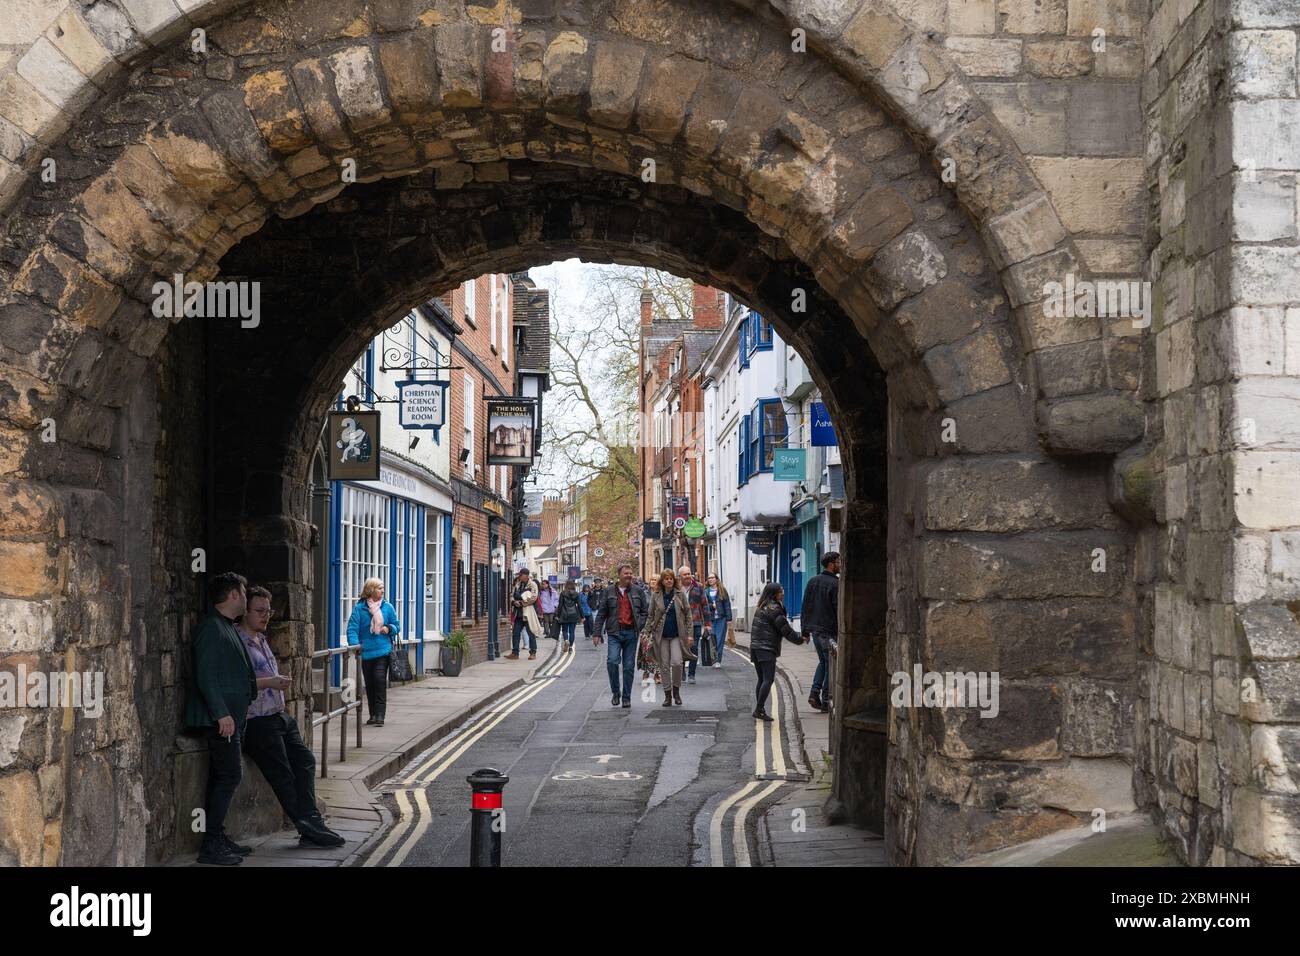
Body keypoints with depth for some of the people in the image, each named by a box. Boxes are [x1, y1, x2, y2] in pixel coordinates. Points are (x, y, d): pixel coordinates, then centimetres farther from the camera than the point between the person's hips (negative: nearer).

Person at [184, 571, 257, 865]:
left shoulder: (227, 628, 18)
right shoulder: (211, 627, -14)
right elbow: (205, 675, -20)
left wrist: (240, 709, 22)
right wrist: (222, 713, -24)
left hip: (231, 715, 10)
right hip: (221, 716, -10)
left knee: (221, 777, 12)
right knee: (230, 775, -11)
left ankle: (217, 838, 18)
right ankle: (211, 846, -9)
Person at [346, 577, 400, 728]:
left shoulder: (388, 607, 5)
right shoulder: (359, 608, -3)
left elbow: (397, 625, 15)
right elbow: (352, 628, -8)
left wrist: (389, 628, -7)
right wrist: (355, 644, -24)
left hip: (383, 650, 0)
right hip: (366, 652, 0)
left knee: (380, 679, -14)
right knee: (370, 684, 9)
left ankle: (380, 715, -13)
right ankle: (373, 714, 22)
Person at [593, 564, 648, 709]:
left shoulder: (637, 592, 8)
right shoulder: (610, 591, 5)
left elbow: (645, 611, 12)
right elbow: (601, 614, 7)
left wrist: (639, 626, -3)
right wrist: (597, 633, 1)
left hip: (631, 633, 1)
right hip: (615, 633, -1)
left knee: (629, 666, 3)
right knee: (612, 661, -17)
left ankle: (626, 697, 12)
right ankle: (615, 692, 2)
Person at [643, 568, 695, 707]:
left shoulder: (680, 594, 2)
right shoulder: (655, 595, 3)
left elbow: (687, 614, 5)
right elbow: (650, 615, 7)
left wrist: (690, 634, -1)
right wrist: (648, 633, 1)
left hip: (677, 634, -1)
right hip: (661, 635, 1)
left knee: (676, 662, -14)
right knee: (664, 665, 3)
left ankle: (676, 690, 7)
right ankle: (667, 694, 13)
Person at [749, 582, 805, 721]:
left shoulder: (761, 607, 16)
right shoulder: (774, 608, -12)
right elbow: (785, 628, -11)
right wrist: (800, 640, 0)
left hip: (755, 646, 9)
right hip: (767, 649, -9)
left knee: (761, 679, 13)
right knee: (768, 680, -11)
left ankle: (759, 708, 13)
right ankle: (759, 709, -17)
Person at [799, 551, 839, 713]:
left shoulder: (812, 581, 8)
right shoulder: (835, 584, -14)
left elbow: (805, 607, 11)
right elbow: (839, 610, -16)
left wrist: (804, 630, 15)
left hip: (814, 629, 7)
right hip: (829, 631, -7)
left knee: (823, 661, 21)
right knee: (830, 665, 2)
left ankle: (814, 692, 4)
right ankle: (825, 702, 4)